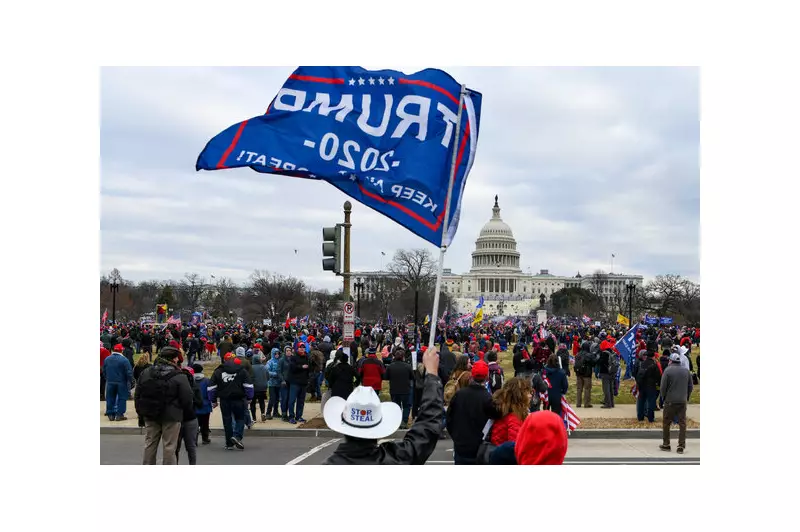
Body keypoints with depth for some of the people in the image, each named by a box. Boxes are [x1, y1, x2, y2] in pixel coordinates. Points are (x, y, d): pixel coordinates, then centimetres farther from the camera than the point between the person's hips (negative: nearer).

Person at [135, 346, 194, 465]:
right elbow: (187, 400, -14)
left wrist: (141, 412, 16)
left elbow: (137, 395, 6)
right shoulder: (179, 378, -15)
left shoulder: (145, 373, 1)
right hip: (171, 417, -5)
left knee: (150, 445, 15)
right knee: (169, 447, 3)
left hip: (150, 416, 5)